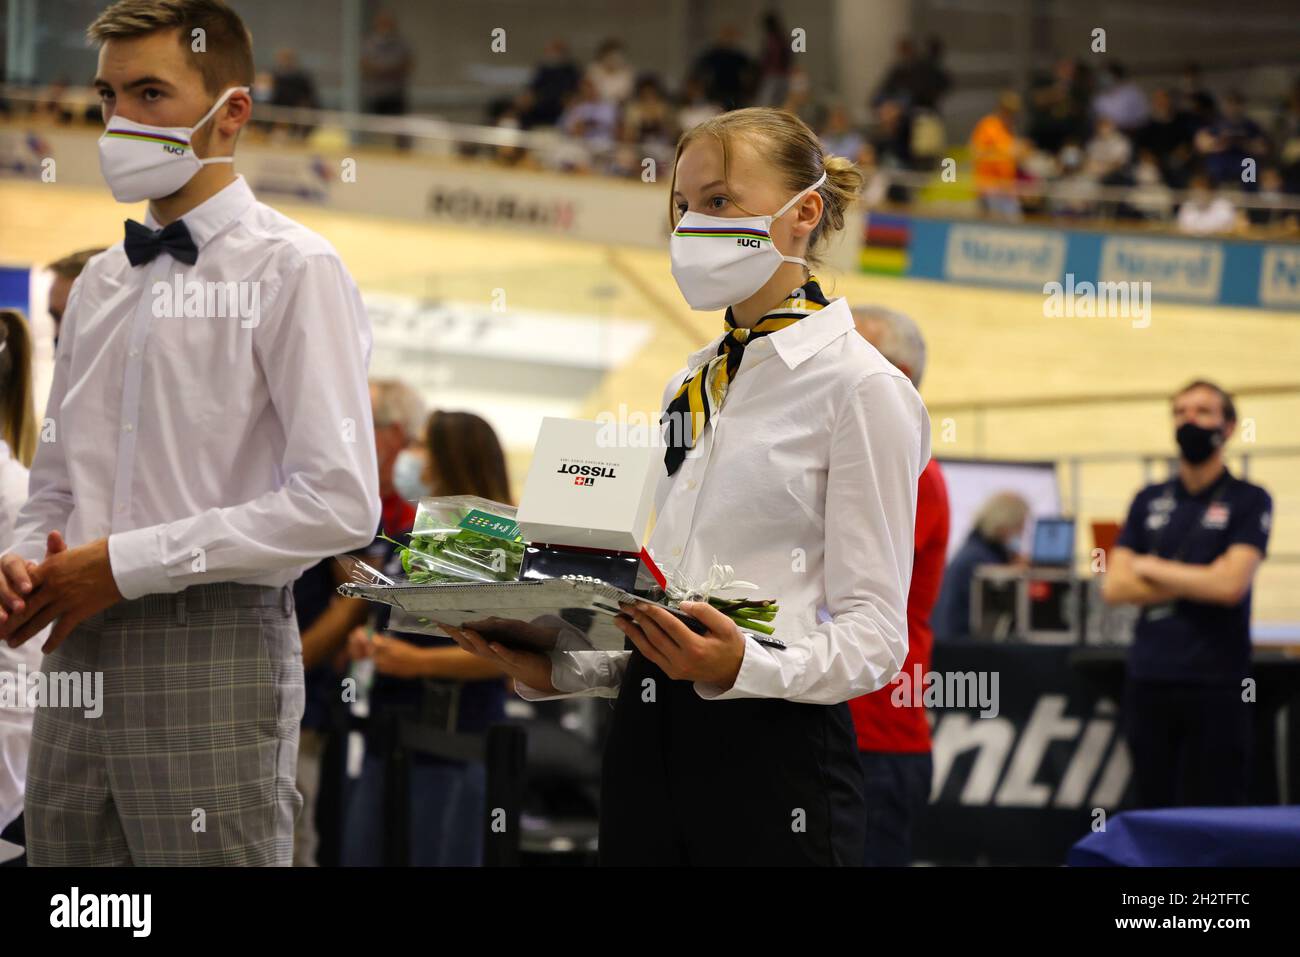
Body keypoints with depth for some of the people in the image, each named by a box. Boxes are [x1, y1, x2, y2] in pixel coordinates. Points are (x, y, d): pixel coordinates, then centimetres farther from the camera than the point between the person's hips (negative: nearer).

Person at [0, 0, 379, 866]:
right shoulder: (99, 283, 16)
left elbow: (339, 503, -15)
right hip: (80, 655, 6)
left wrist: (127, 562, -13)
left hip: (214, 655, -6)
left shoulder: (291, 269, -6)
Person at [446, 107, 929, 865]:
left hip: (776, 748, -6)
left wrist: (742, 667, -27)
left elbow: (874, 633, -11)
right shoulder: (689, 389, 16)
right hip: (649, 743, 6)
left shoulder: (861, 387, -6)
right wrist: (555, 670, 3)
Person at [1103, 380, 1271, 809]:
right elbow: (1114, 587, 3)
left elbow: (1231, 584, -13)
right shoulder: (1149, 501, 13)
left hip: (1216, 687, -4)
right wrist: (1196, 584, -5)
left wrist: (1152, 568, -1)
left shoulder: (1249, 501, 1)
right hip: (1149, 679, 4)